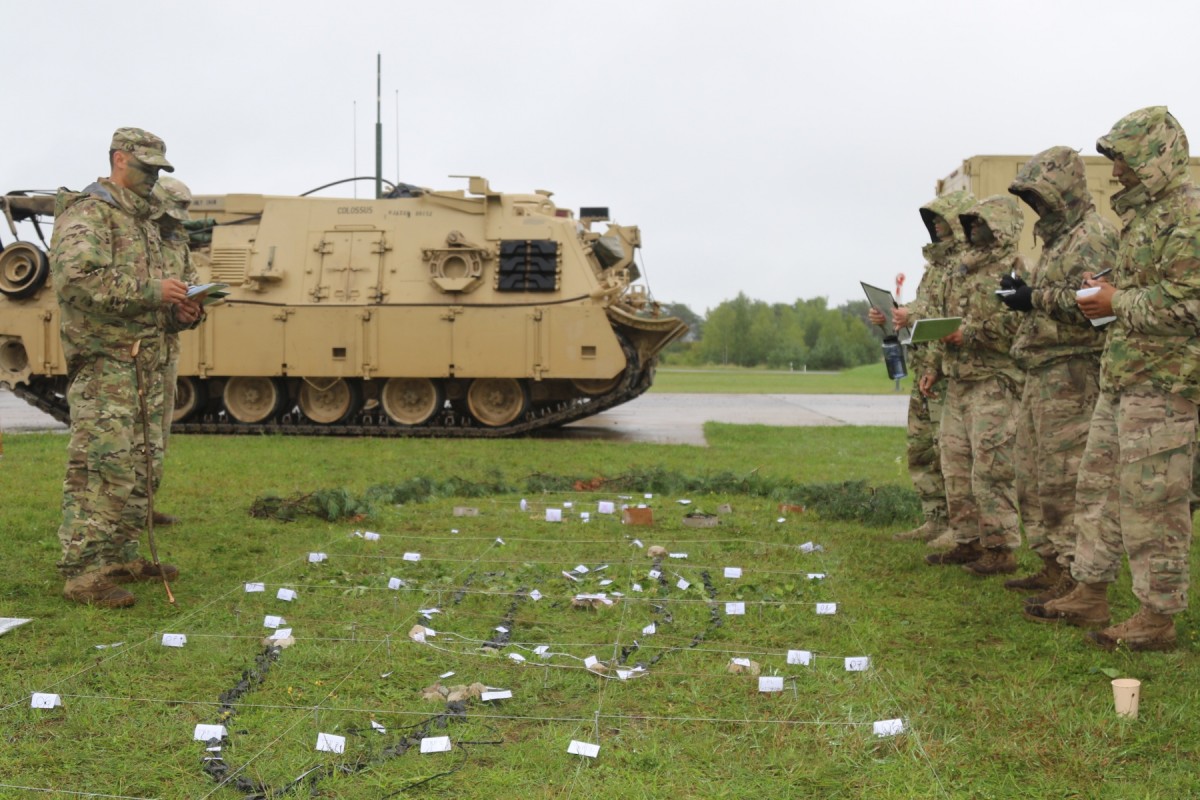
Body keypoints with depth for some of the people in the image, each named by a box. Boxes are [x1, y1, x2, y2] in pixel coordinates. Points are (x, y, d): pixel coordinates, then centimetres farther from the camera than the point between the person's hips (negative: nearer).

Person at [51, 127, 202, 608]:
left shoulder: (142, 222, 22)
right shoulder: (88, 213, -9)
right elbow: (76, 278, -24)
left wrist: (177, 313, 6)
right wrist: (151, 291, -23)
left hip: (137, 363, 10)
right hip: (101, 359, -10)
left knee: (129, 464, 14)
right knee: (98, 467, -11)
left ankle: (121, 557, 24)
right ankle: (83, 574, -8)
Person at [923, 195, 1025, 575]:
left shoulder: (1011, 269, -8)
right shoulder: (964, 270, 19)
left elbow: (1017, 326, -19)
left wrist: (969, 333, -24)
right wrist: (936, 369, 20)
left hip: (994, 383, -9)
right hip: (958, 383, 9)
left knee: (990, 469, -9)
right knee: (956, 465, 11)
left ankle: (1001, 549, -2)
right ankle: (968, 541, 20)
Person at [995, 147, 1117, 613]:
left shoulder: (1093, 237, -11)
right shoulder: (1057, 237, 22)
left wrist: (1036, 297, -19)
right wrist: (1024, 293, 10)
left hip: (1073, 370, -11)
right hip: (1042, 373, 11)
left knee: (1064, 477, -11)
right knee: (1034, 474, 13)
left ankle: (1075, 575, -8)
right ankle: (1051, 565, 21)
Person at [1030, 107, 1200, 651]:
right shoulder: (1142, 213, 18)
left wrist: (1117, 303, -14)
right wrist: (1106, 294, 7)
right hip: (1122, 377, 10)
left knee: (1150, 500, -5)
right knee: (1098, 485, 15)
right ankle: (1090, 595, 24)